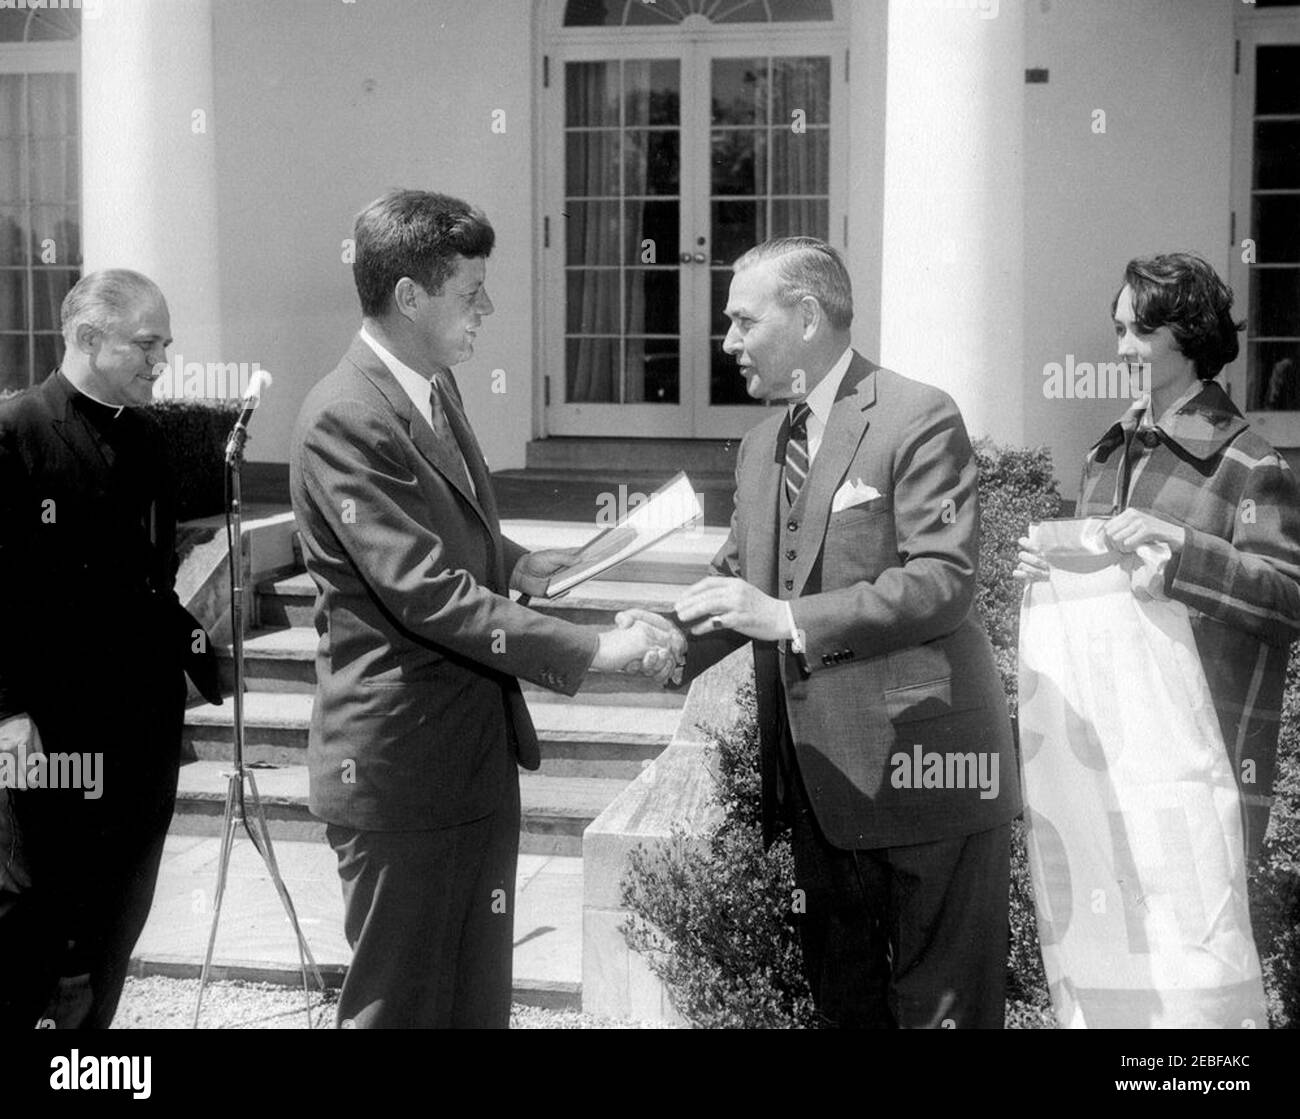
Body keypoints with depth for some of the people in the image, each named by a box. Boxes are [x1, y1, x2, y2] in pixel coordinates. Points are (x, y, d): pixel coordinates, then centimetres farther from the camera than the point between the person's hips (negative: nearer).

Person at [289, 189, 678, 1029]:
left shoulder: (436, 388, 10)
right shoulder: (344, 419, -19)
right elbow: (427, 594, -26)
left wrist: (513, 565, 9)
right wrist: (592, 650, -27)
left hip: (482, 751, 9)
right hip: (401, 764, -9)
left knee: (481, 996, 16)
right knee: (402, 1001, 4)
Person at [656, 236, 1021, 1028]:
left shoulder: (919, 419, -10)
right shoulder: (762, 445, 15)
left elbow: (945, 581, -19)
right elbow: (741, 577, 17)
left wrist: (789, 618, -23)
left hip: (920, 765, -7)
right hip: (819, 778, 8)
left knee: (941, 1004, 3)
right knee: (840, 998, 17)